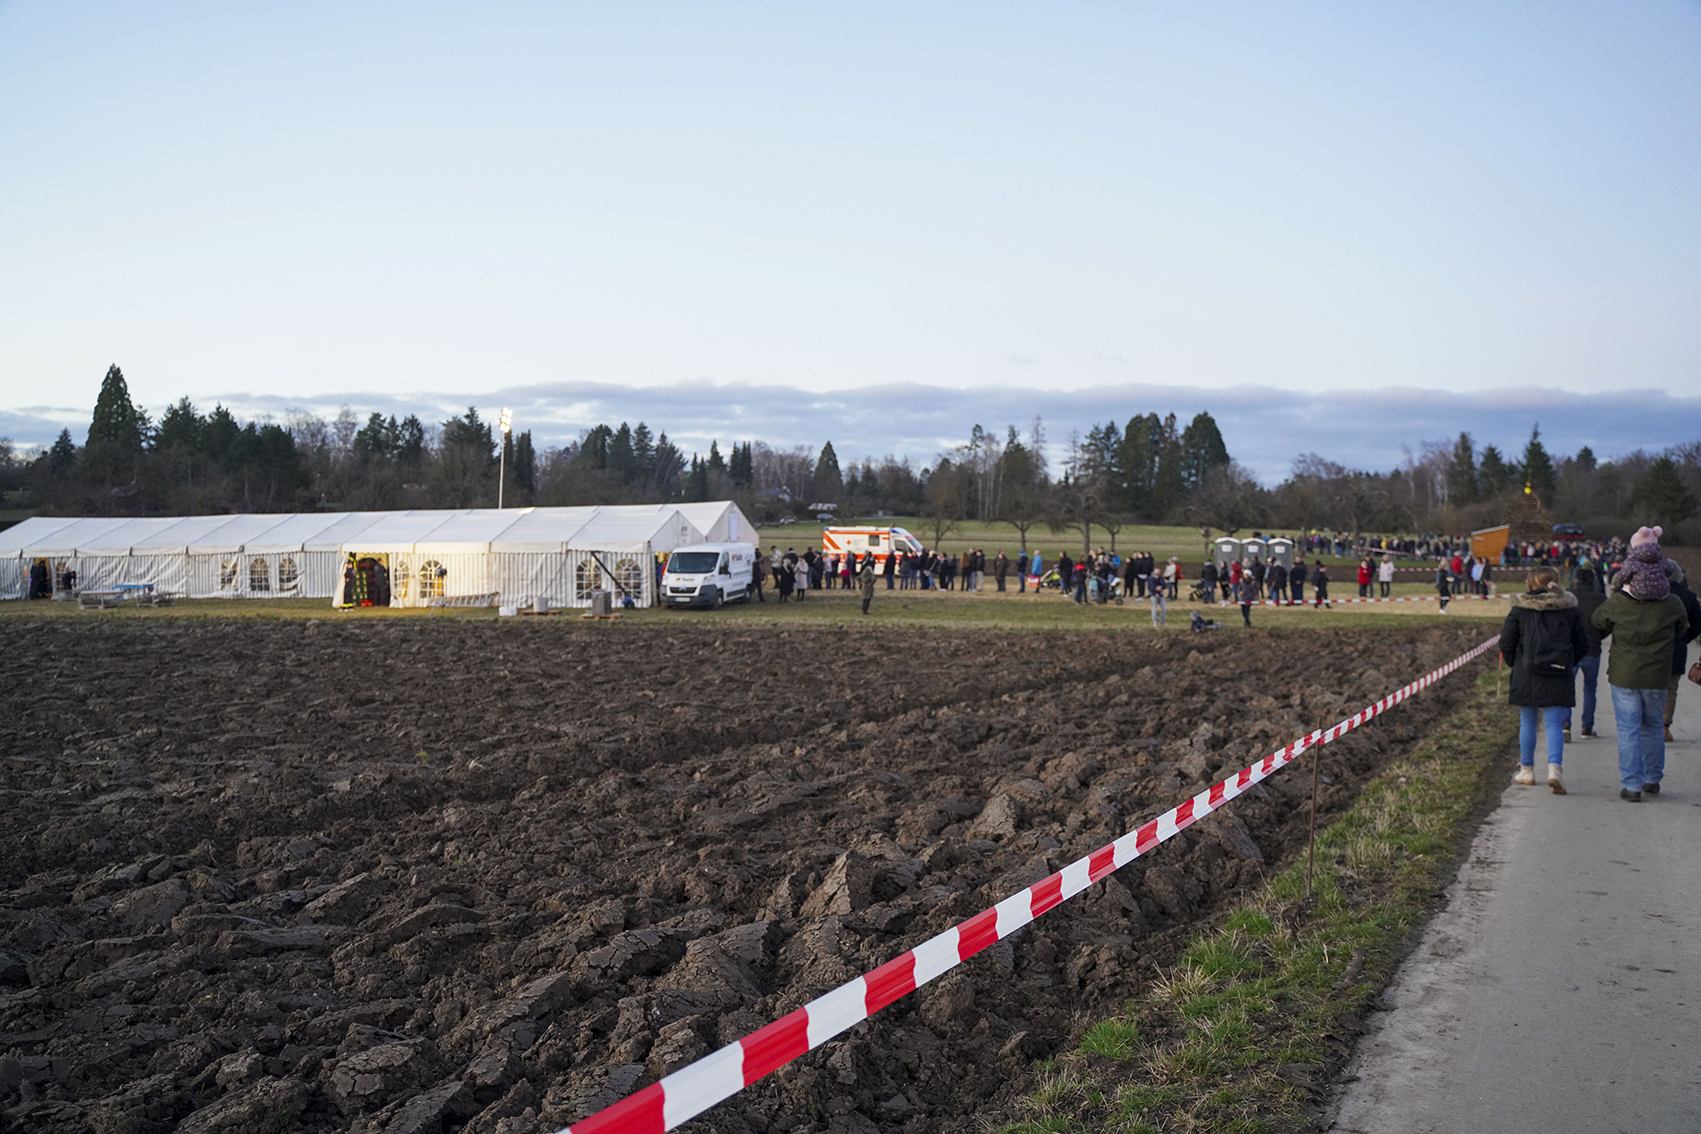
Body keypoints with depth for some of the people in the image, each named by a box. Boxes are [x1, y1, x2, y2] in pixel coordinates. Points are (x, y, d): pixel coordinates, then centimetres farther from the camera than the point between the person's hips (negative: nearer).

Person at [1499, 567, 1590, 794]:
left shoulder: (1520, 609, -4)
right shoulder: (1569, 609, 2)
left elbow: (1506, 642, -4)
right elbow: (1582, 645, 6)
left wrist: (1514, 664, 12)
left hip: (1526, 675, -1)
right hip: (1558, 678, 1)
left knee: (1527, 723, 12)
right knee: (1554, 724, 3)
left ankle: (1527, 770, 21)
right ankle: (1554, 768, -17)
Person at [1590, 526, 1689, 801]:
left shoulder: (1617, 603, -13)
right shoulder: (1672, 604, -8)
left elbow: (1596, 622, 5)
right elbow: (1682, 629, 11)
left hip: (1623, 675, -2)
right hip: (1656, 676, 2)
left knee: (1628, 730, 3)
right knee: (1652, 727, 19)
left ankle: (1632, 786, 0)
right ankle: (1652, 779, 29)